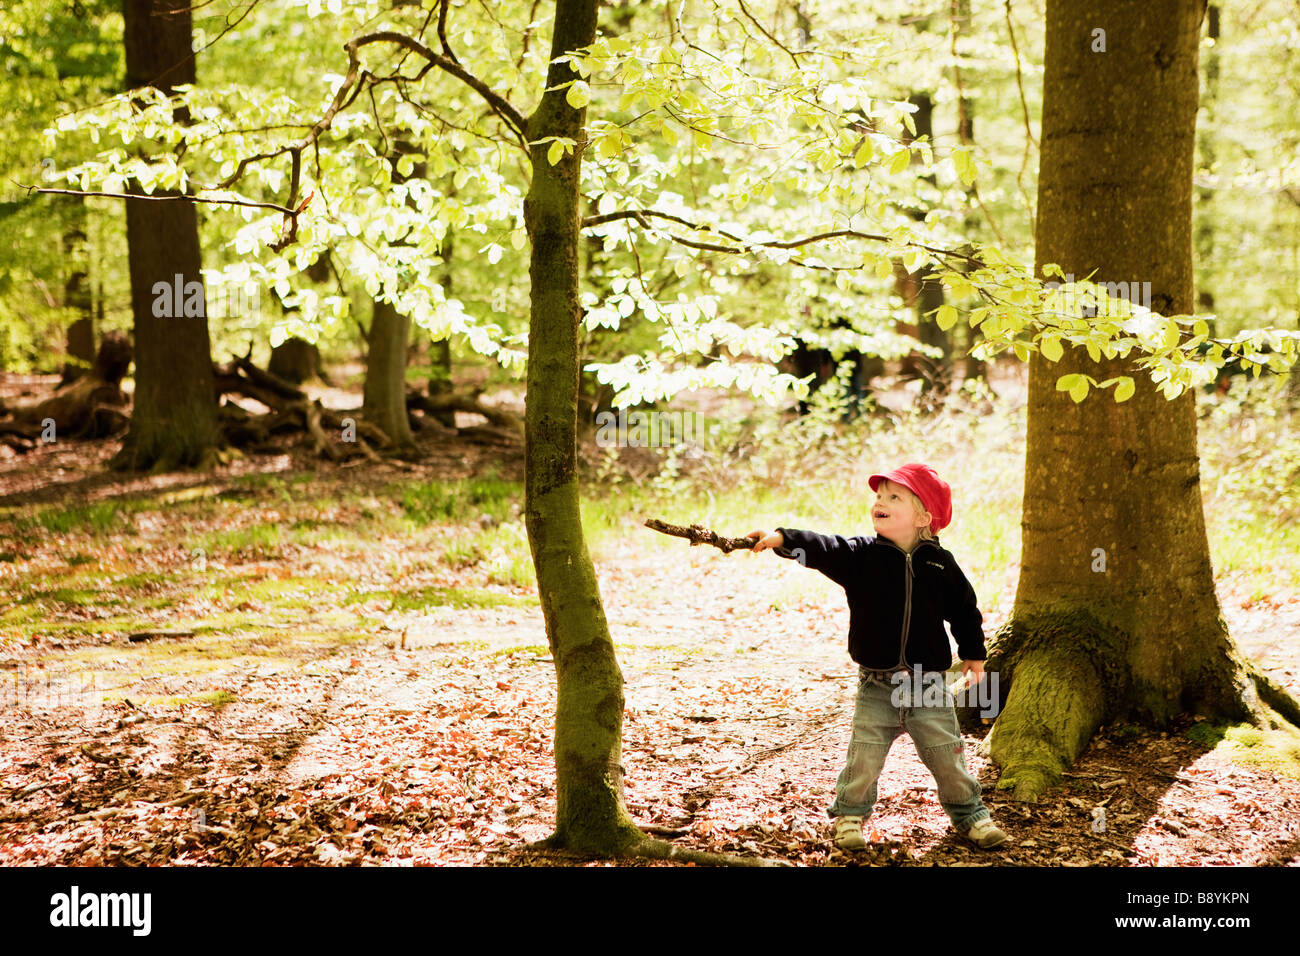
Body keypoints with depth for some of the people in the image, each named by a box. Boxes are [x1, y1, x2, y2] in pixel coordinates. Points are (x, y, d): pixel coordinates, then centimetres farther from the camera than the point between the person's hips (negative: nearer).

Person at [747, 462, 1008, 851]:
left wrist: (973, 654, 15)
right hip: (876, 687, 0)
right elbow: (821, 549, -20)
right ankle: (849, 813, 22)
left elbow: (965, 609, 10)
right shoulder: (860, 555, -4)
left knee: (948, 756, 8)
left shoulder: (941, 563, -2)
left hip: (929, 685, 0)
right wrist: (782, 538, -35)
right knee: (864, 758, 0)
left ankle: (969, 813, 28)